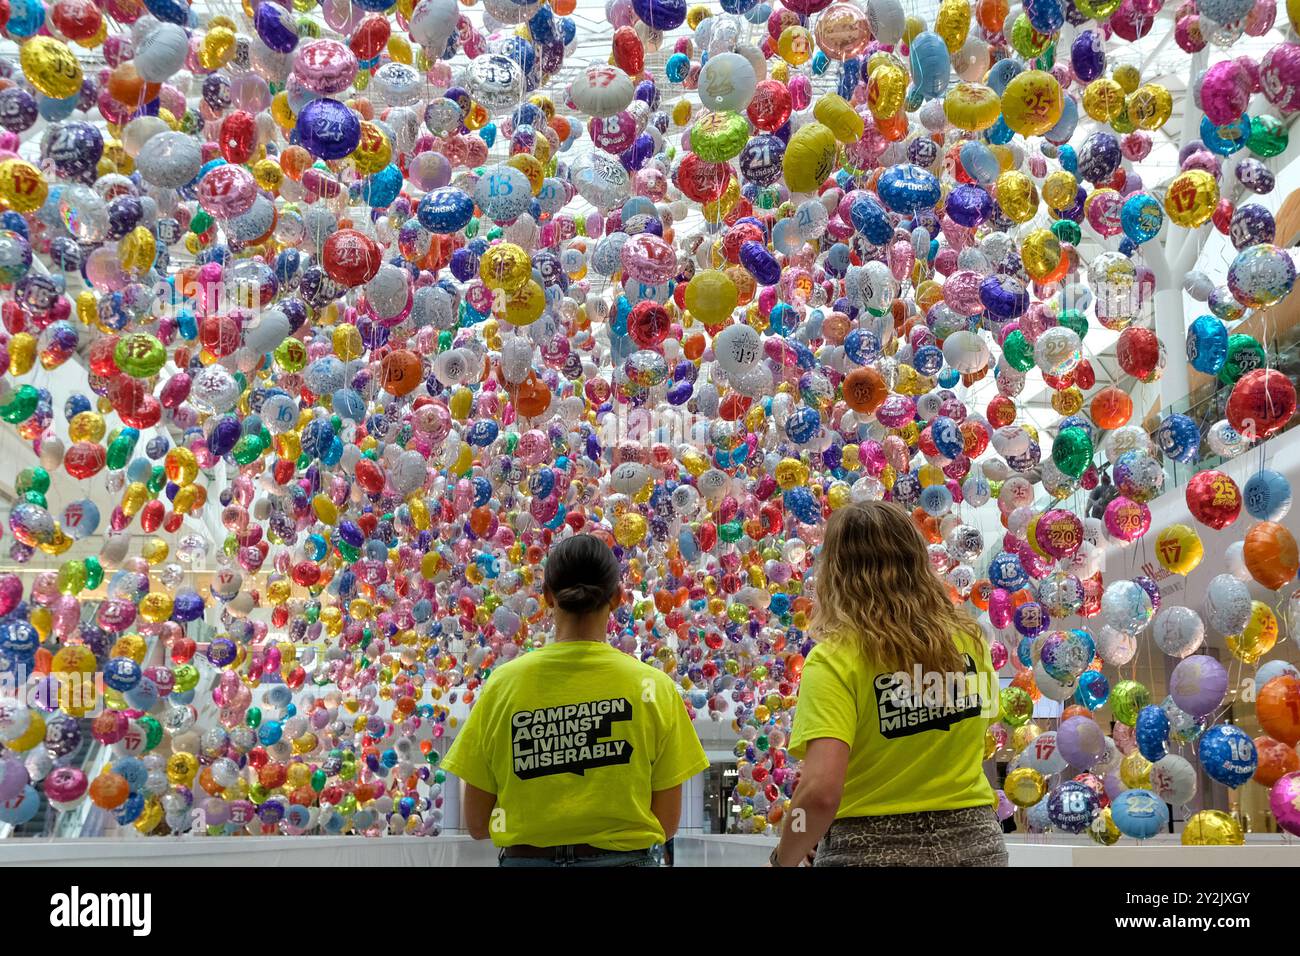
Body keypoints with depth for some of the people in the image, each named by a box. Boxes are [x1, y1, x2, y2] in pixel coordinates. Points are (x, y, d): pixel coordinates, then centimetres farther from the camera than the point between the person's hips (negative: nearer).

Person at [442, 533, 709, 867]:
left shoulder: (503, 683, -7)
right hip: (622, 857, -1)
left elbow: (476, 823, -3)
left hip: (526, 857, 1)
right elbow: (667, 824, -5)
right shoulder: (653, 686, -8)